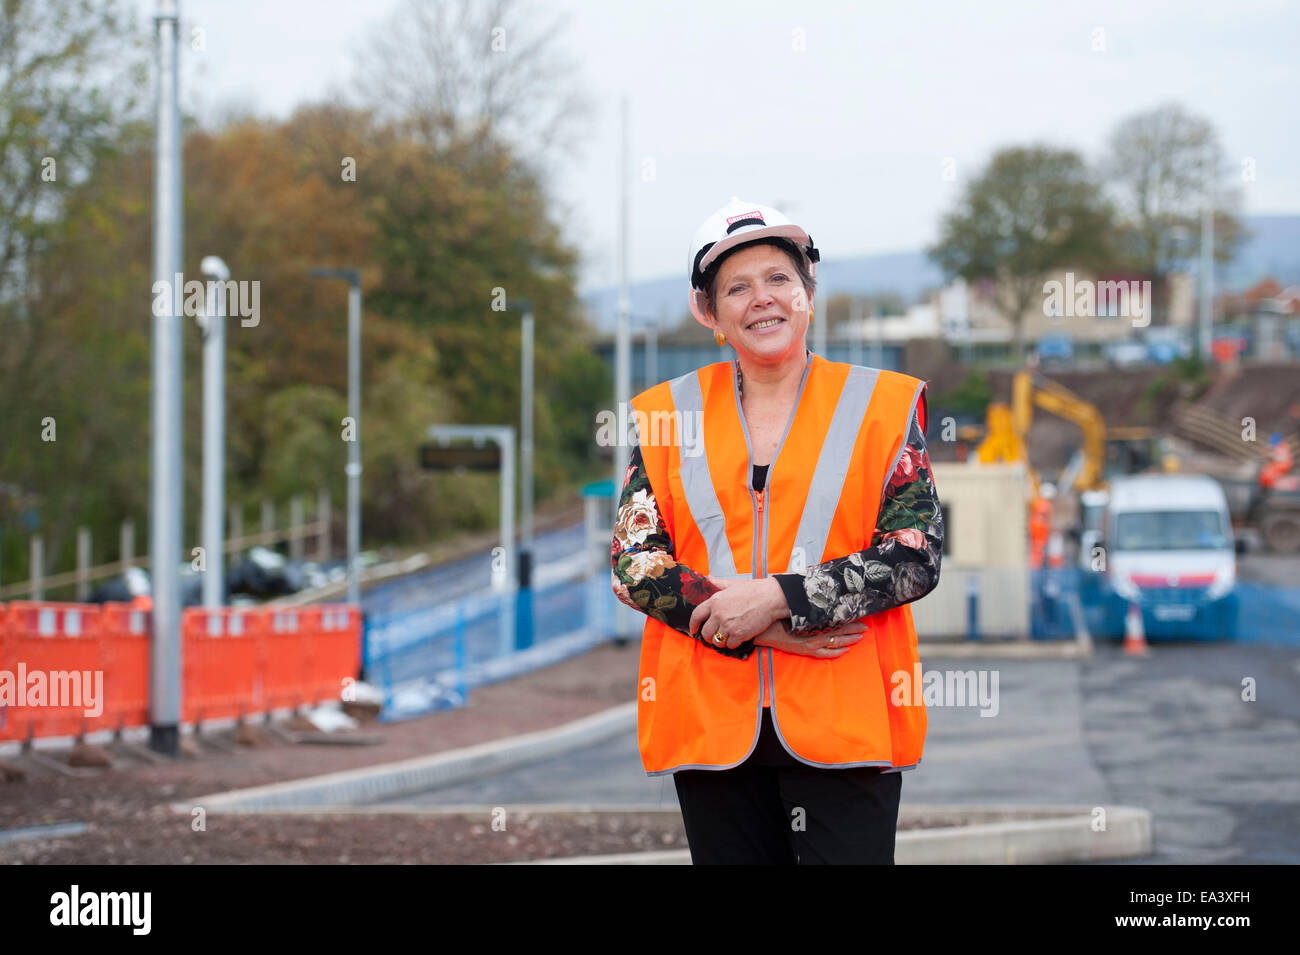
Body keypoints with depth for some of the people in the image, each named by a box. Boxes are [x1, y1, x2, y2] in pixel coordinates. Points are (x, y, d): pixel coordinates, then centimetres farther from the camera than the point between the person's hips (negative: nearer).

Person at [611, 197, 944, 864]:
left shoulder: (881, 404, 6)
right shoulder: (669, 412, 11)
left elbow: (917, 558, -3)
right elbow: (631, 560, 3)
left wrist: (778, 598, -14)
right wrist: (754, 629, -11)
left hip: (843, 728, -2)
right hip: (712, 725, 2)